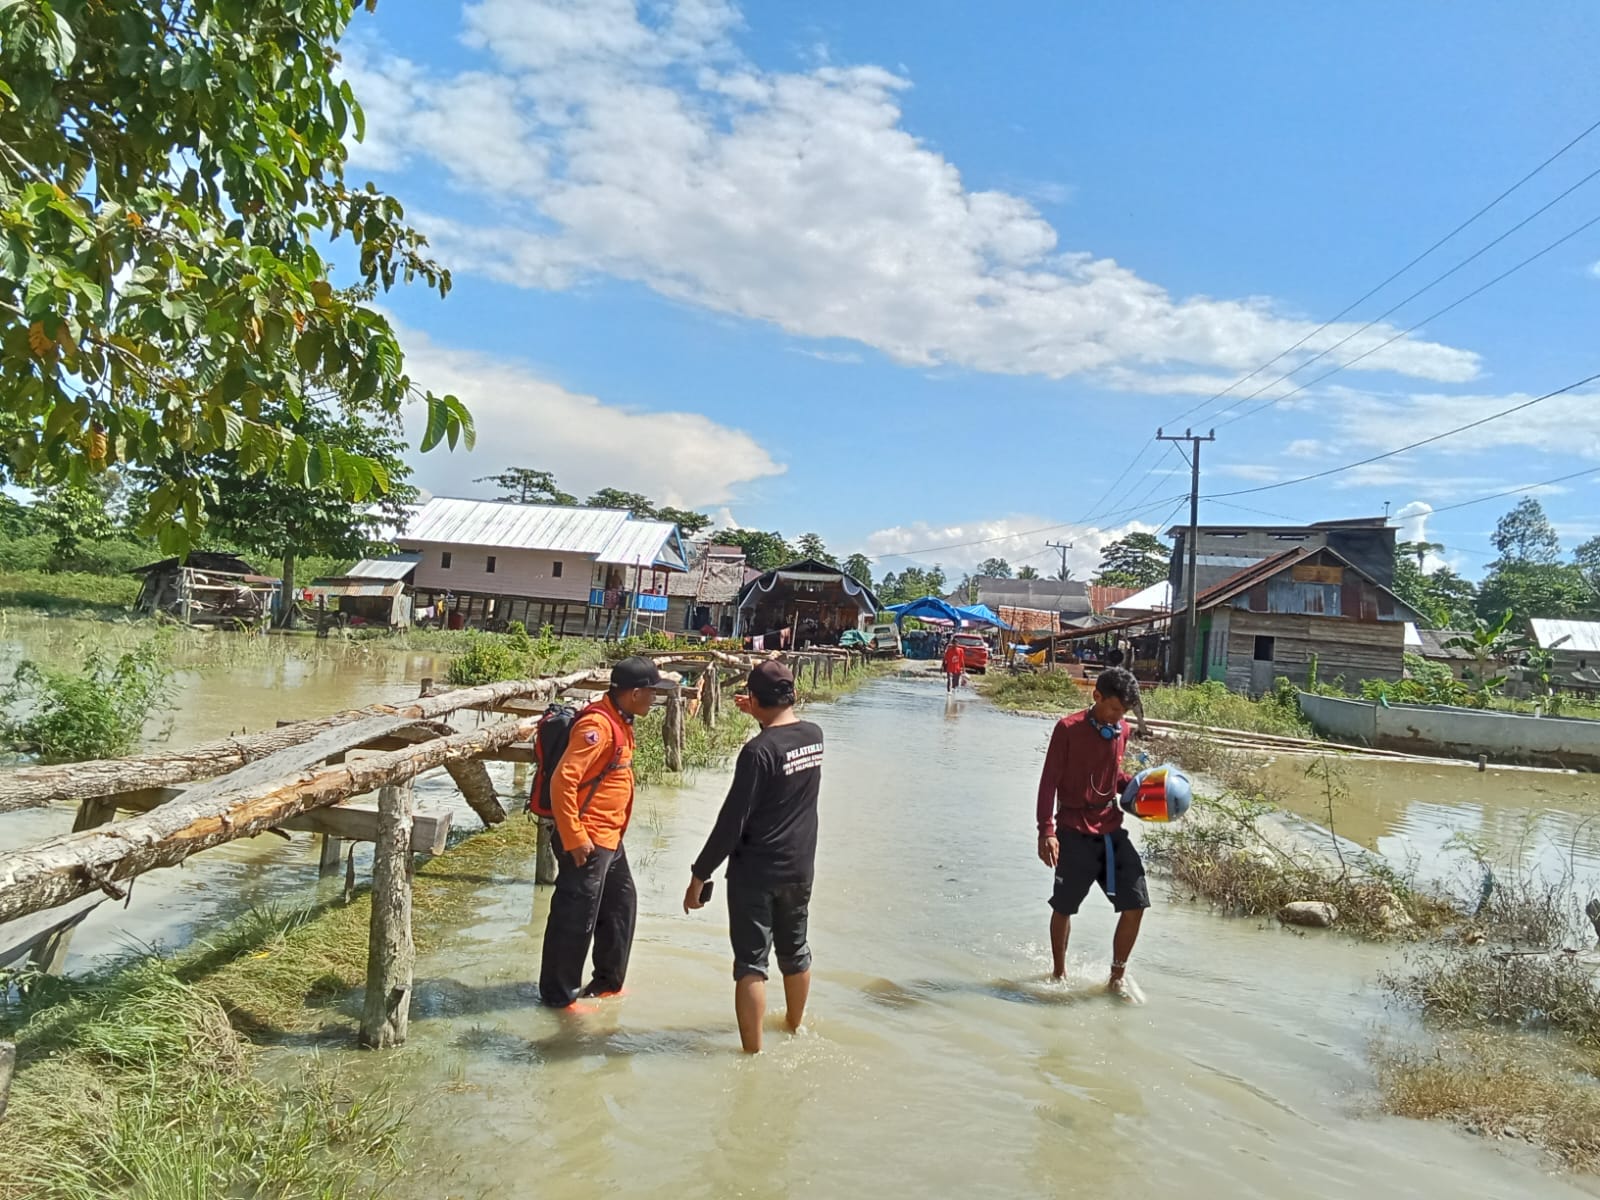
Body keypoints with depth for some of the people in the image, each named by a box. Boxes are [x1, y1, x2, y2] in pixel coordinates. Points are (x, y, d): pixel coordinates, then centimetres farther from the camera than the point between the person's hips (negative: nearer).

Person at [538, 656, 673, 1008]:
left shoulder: (620, 722, 10)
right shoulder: (597, 724, -21)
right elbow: (563, 780, -25)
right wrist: (574, 839, -23)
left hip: (609, 839, 10)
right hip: (587, 842, -10)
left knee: (621, 905, 20)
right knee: (575, 919, 2)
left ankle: (608, 981, 34)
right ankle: (557, 994, 16)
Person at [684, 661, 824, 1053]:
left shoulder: (759, 751, -21)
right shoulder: (815, 736, -2)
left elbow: (731, 822, -20)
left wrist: (698, 876, -13)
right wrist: (761, 716, 23)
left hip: (755, 872, -7)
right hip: (800, 869, 7)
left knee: (751, 963, 3)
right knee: (795, 951, 23)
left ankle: (753, 1051, 8)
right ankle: (794, 1024, 42)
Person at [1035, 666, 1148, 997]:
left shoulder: (1122, 732, 7)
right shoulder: (1068, 729, -9)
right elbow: (1049, 781, -10)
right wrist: (1046, 830, -17)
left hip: (1111, 830, 5)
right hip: (1075, 832, -5)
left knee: (1136, 903, -2)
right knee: (1064, 907, 6)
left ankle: (1117, 977, 15)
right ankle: (1059, 973, 26)